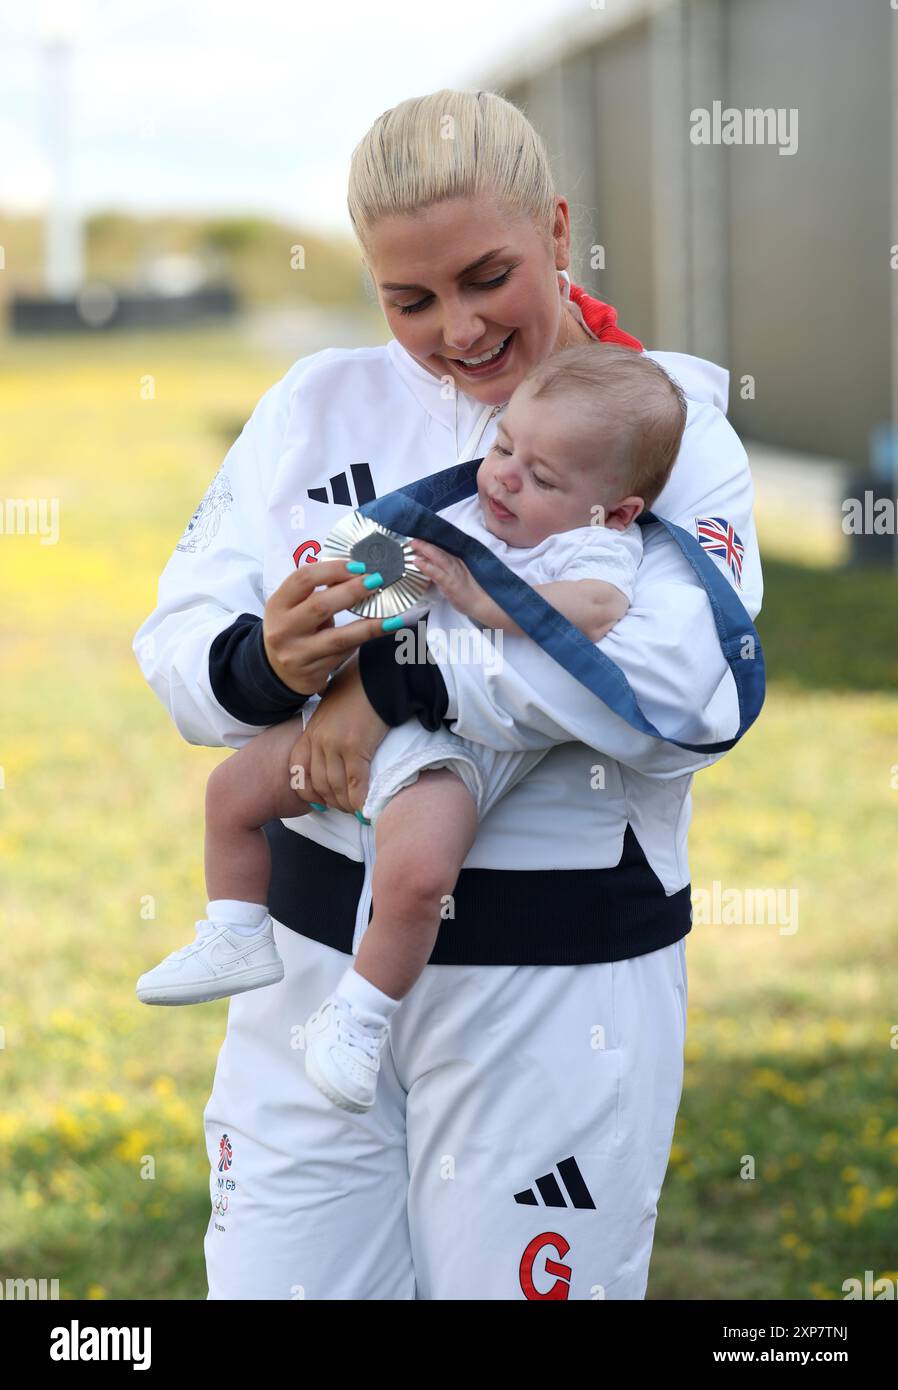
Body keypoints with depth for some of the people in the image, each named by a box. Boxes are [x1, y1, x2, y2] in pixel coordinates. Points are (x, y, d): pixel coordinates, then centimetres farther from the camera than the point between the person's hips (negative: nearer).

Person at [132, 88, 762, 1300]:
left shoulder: (670, 431, -4)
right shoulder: (320, 403, 7)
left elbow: (684, 690, -23)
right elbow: (177, 645, 0)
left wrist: (392, 678, -22)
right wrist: (262, 664, -23)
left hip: (557, 975, -3)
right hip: (316, 955, 3)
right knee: (273, 1282, 9)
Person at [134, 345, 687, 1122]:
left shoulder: (596, 548, -9)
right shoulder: (472, 515, 16)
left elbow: (600, 607, -33)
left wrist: (481, 598, -31)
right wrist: (379, 572, 14)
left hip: (452, 751, -8)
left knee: (416, 870, -32)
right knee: (234, 787, 12)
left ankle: (358, 1019, -13)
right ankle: (239, 938, 27)